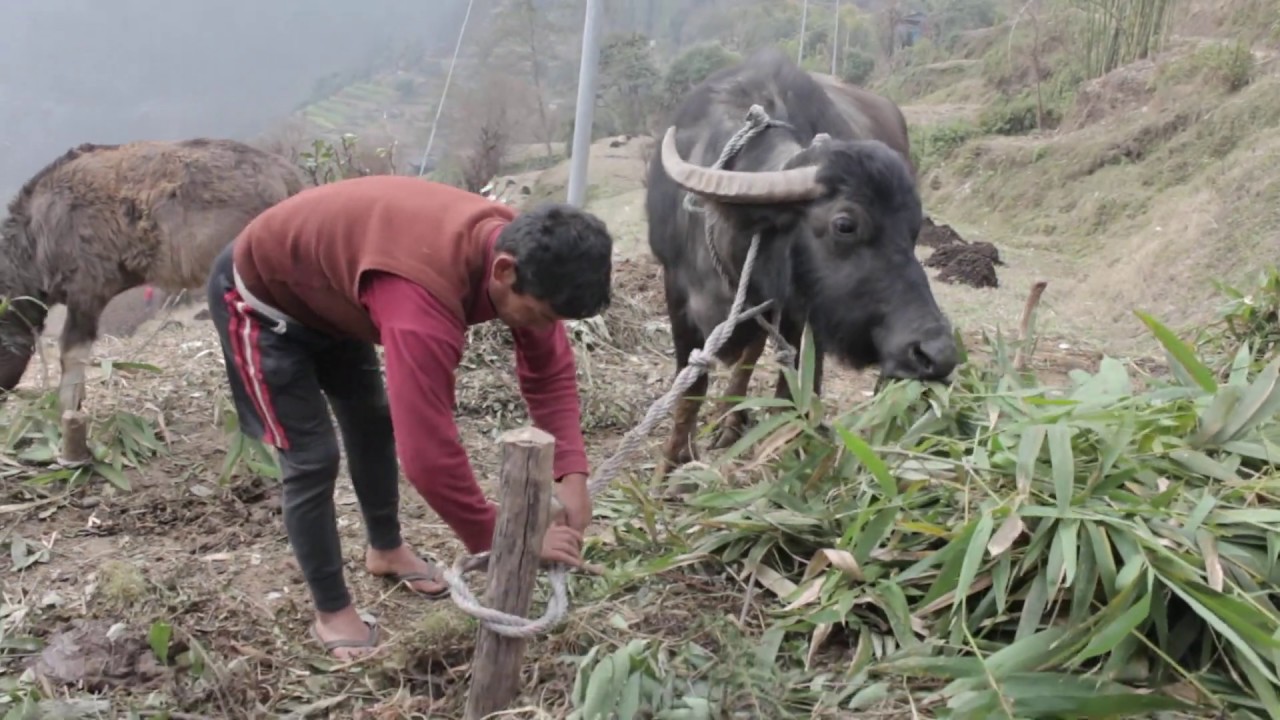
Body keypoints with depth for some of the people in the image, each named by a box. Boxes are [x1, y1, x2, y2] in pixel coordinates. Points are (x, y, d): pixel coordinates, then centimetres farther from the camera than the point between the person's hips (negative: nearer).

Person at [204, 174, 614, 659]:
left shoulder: (517, 245, -19)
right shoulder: (424, 294, -45)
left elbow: (550, 369, -9)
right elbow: (429, 452, -44)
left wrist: (572, 473, -21)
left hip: (326, 288, 8)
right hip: (260, 295, -8)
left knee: (375, 421, 18)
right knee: (312, 458, -6)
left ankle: (386, 550, 40)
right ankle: (332, 613, 14)